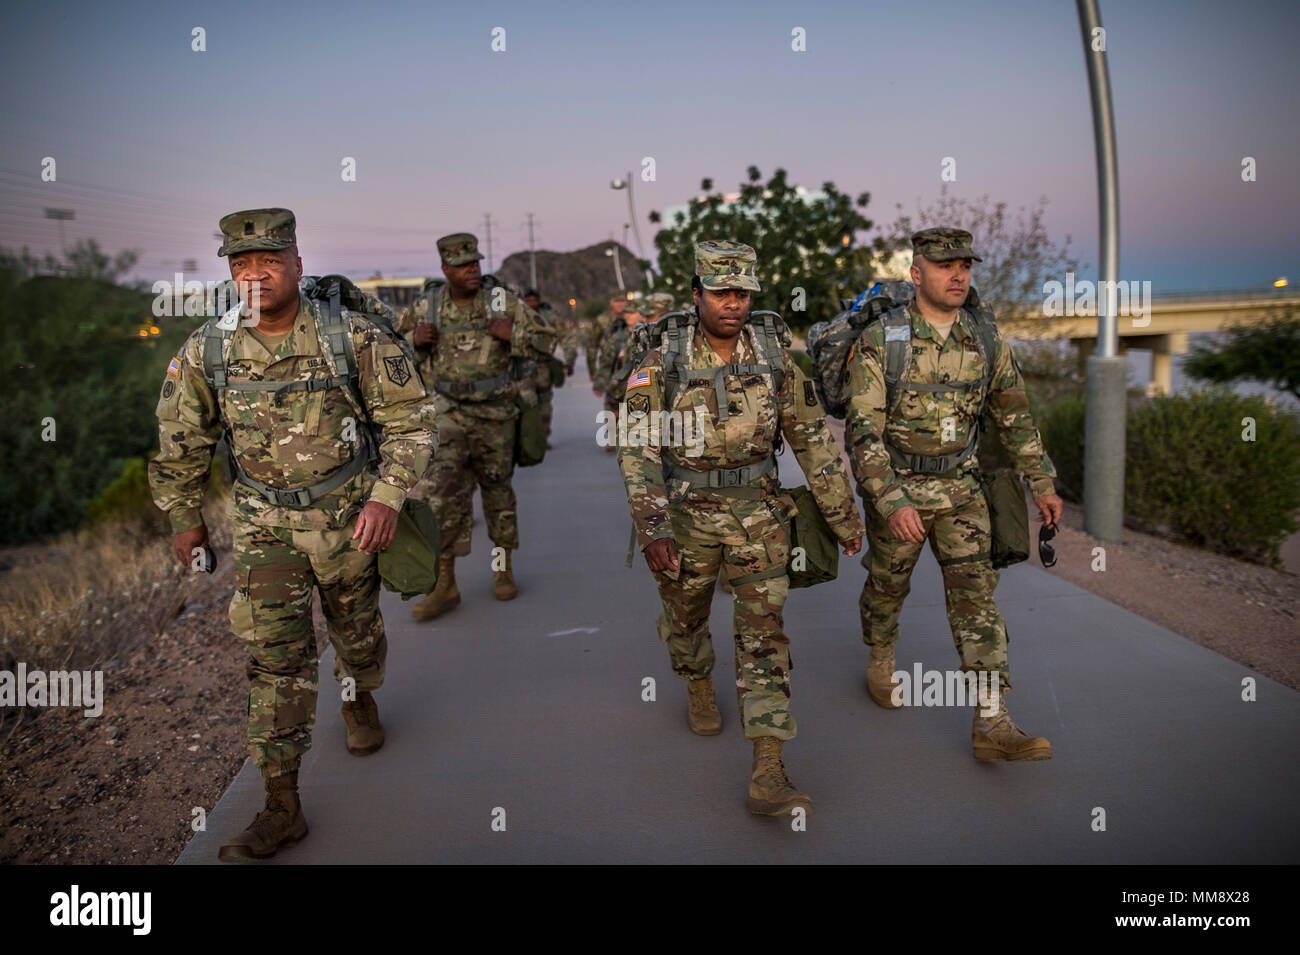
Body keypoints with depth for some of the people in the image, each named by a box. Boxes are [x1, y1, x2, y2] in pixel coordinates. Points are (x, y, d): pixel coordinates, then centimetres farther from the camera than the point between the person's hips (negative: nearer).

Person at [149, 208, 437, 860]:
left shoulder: (355, 338, -15)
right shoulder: (205, 352, -9)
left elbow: (410, 419, -9)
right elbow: (180, 445, 5)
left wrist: (387, 497, -18)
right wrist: (184, 519, 11)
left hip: (348, 514, 0)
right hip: (264, 524, 1)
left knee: (356, 629, 18)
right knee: (274, 655, -4)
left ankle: (359, 699, 53)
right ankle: (282, 807, 5)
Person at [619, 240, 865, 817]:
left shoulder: (774, 358, -4)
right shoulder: (663, 363, -10)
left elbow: (813, 438, 2)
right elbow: (638, 448, -14)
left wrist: (842, 512, 5)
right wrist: (652, 526, -24)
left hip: (756, 514, 1)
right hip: (685, 515, -1)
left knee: (764, 634, -4)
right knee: (686, 616, 19)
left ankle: (767, 776, -3)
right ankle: (699, 690, 52)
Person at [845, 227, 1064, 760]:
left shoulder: (985, 341, 0)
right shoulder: (879, 342, -15)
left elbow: (1015, 417, 11)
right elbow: (863, 430, -20)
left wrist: (1043, 482, 13)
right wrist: (891, 502, -29)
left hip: (960, 488, 3)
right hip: (894, 488, -3)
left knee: (976, 594, -3)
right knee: (887, 586, 15)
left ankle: (992, 724, -2)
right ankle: (881, 660, 45)